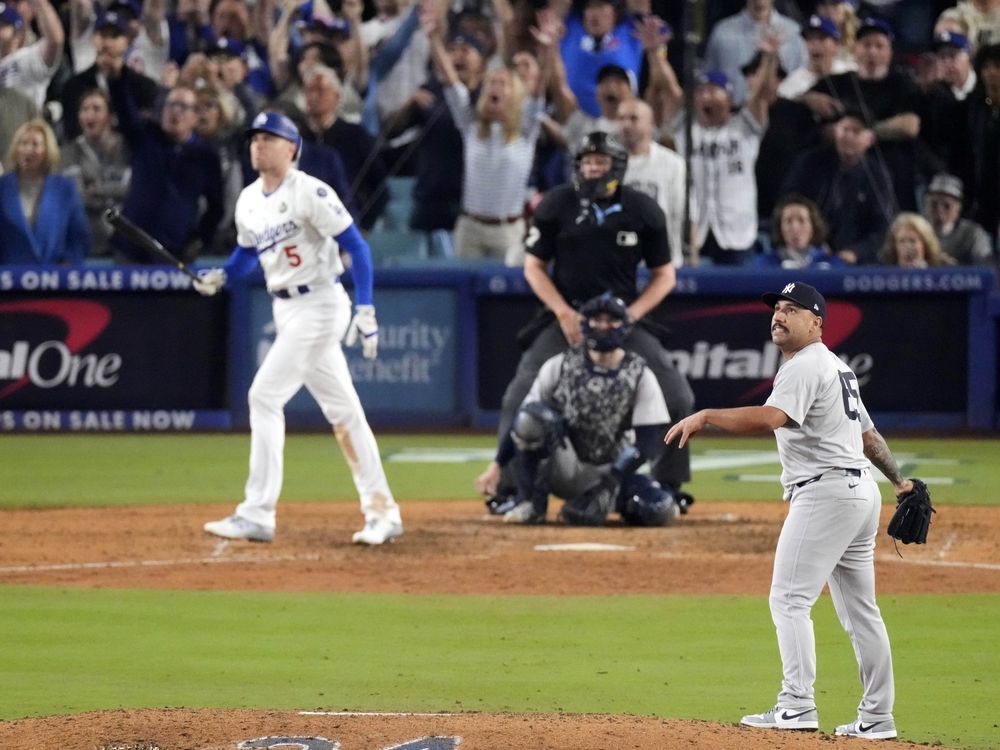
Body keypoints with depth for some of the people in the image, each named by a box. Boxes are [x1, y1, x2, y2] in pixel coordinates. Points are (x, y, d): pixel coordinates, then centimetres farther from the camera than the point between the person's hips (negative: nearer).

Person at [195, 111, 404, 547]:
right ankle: (381, 512, 18)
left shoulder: (310, 192, -15)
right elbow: (248, 251, 24)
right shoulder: (249, 200, 9)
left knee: (264, 396, -13)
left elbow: (355, 246, -16)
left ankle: (257, 515, -12)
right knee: (341, 408, 12)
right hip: (286, 310, 8)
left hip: (319, 305, -8)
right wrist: (220, 276, 3)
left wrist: (365, 309, -22)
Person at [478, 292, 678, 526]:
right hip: (561, 469, 0)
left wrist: (612, 479, -23)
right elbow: (524, 419, -1)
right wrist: (497, 464, -11)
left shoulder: (640, 376, -4)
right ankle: (531, 503, -16)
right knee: (534, 415, -29)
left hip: (611, 471, 0)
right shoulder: (560, 366, -2)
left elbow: (649, 441, -10)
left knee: (661, 511, -27)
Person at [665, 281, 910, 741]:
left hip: (825, 492, -11)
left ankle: (797, 707, -21)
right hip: (861, 492, 11)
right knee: (859, 608, 12)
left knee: (789, 598, -12)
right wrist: (899, 480, 38)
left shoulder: (805, 366, -11)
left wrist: (706, 417, -31)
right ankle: (876, 717, 15)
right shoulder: (837, 367, 20)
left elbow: (771, 418, -30)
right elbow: (868, 434, 29)